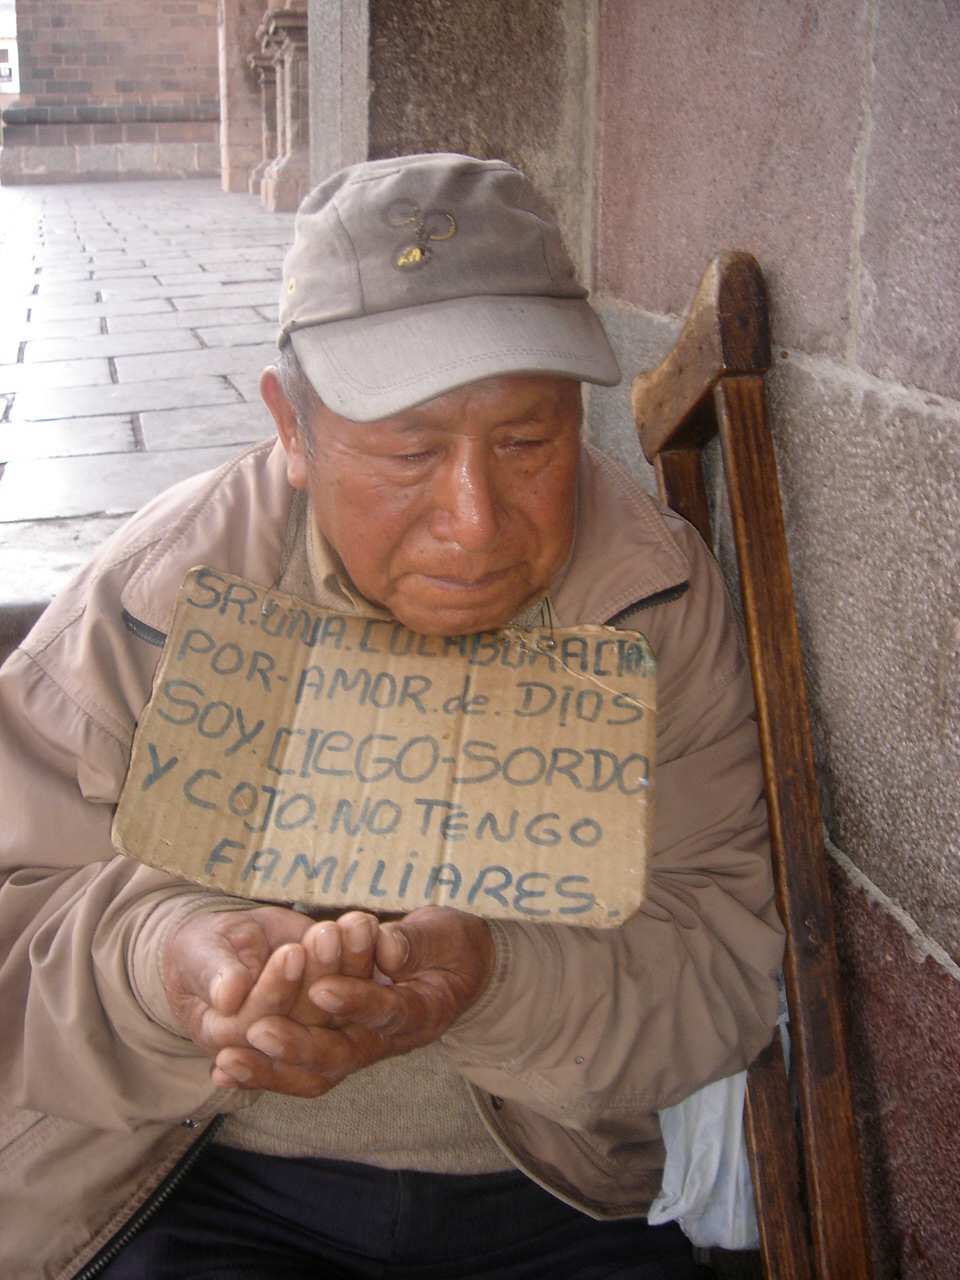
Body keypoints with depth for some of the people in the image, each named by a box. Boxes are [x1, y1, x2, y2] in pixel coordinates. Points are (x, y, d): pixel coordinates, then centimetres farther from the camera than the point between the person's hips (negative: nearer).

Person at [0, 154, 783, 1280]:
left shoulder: (661, 596, -9)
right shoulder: (155, 604, -12)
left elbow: (724, 956, -11)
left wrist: (493, 976, -32)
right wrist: (162, 961, -34)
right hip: (217, 1183, -1)